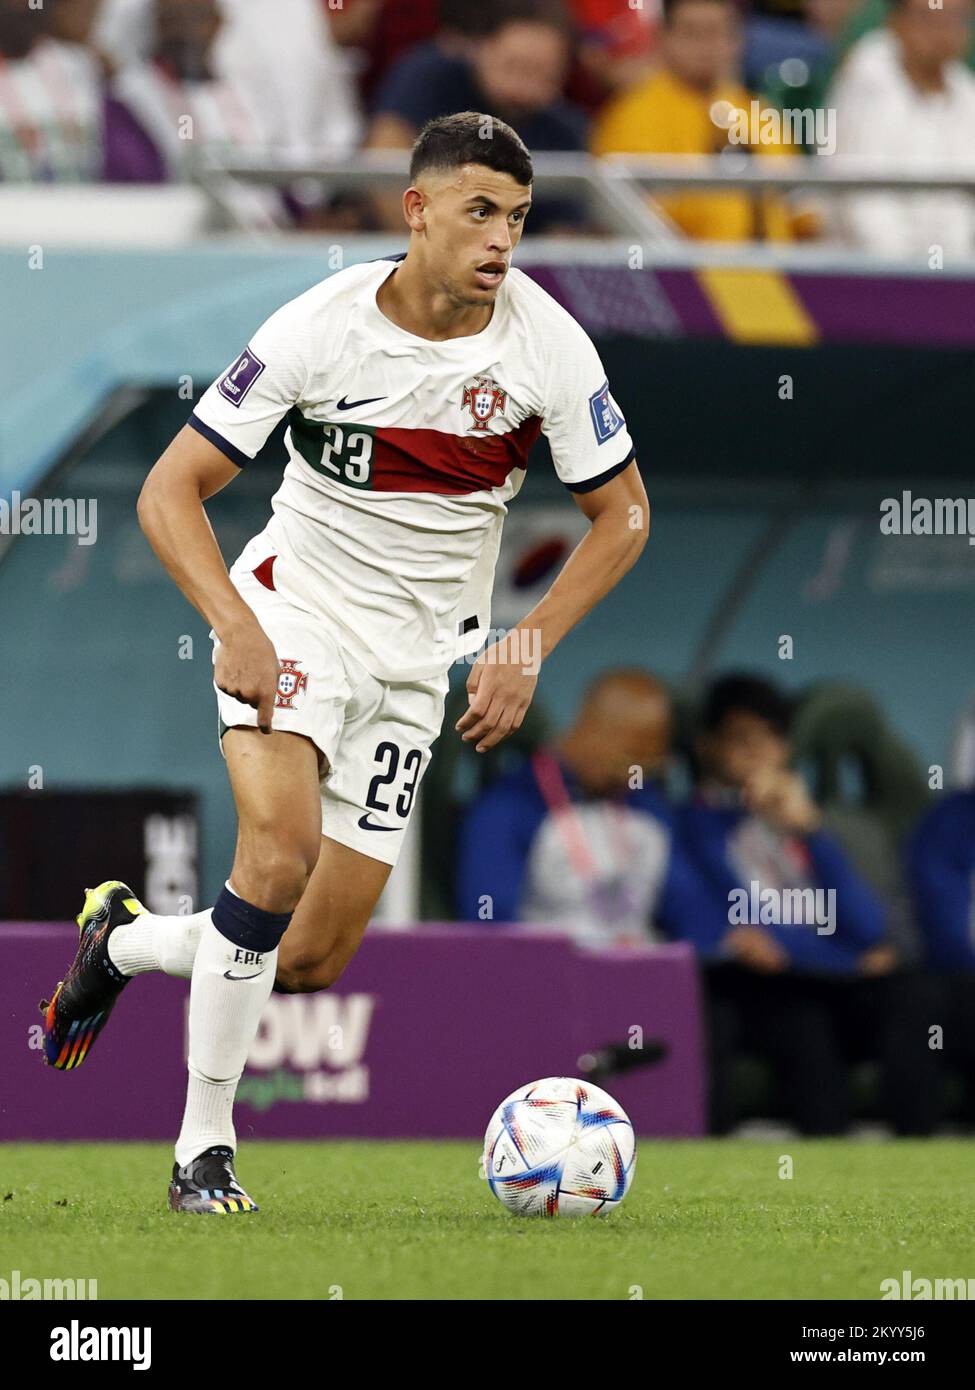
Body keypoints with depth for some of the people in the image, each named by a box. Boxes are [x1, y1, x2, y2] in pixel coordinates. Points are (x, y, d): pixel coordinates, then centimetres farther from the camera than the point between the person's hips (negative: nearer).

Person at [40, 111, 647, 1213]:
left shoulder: (546, 347, -11)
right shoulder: (321, 328, -17)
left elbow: (621, 515, 1)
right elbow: (171, 489, -13)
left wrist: (526, 649, -11)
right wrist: (236, 626, -27)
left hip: (415, 661, 3)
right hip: (293, 609, -3)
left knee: (313, 962, 1)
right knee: (282, 842, -30)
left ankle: (120, 942, 32)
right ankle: (204, 1145, -19)